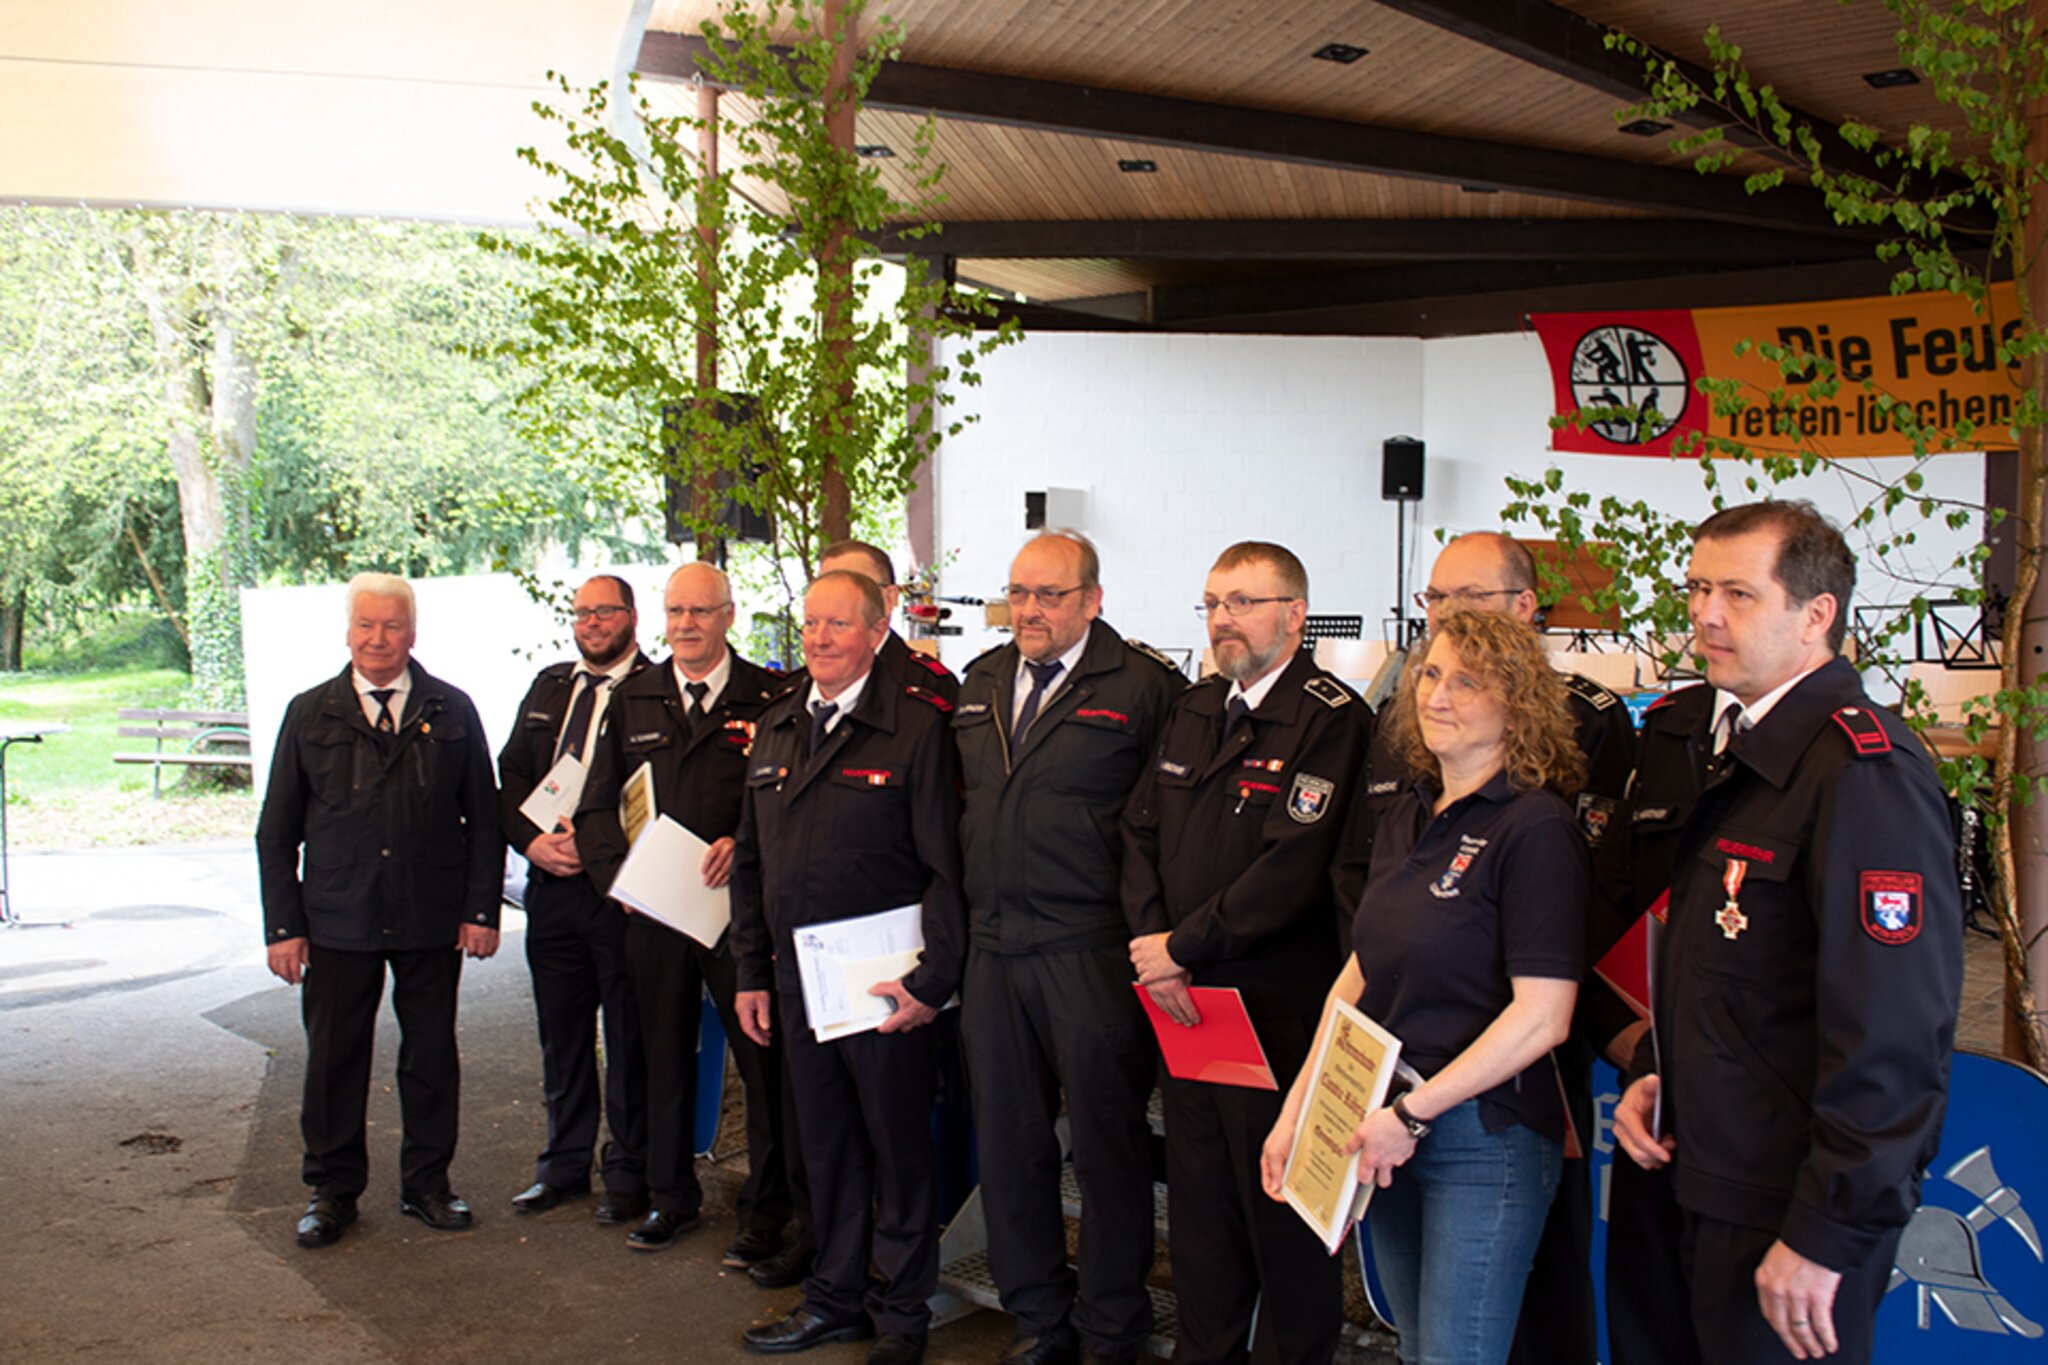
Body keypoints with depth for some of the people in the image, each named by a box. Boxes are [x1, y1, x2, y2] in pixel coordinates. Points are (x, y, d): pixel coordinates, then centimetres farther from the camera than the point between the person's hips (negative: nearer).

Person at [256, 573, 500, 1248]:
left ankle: (427, 1183, 25)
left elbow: (484, 817, 5)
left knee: (432, 1055, 9)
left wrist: (482, 910, -1)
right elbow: (277, 831, 5)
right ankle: (333, 1190, 25)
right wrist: (283, 926, -1)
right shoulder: (309, 714, 4)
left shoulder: (452, 712, 3)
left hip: (433, 923, 0)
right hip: (337, 924, 0)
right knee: (334, 1059, 8)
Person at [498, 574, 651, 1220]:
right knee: (561, 1036, 15)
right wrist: (533, 841, -4)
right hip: (552, 884, 6)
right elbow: (511, 775, 13)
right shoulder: (548, 687, 15)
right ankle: (565, 1163, 29)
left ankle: (630, 1171, 18)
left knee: (628, 1039, 4)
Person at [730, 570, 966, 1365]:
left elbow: (944, 868, -11)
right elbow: (750, 862, 15)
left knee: (898, 1151, 8)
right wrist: (752, 973, 11)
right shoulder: (775, 730, 10)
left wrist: (932, 982, -14)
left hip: (884, 984, -5)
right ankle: (836, 1299, 33)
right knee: (824, 1149, 17)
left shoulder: (917, 728, -9)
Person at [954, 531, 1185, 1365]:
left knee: (1106, 1146, 6)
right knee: (1008, 1142, 14)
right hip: (992, 949, 6)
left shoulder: (1144, 687, -7)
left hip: (1089, 951, -6)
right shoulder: (980, 684, 12)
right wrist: (966, 918, 14)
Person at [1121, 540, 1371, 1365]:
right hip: (1184, 1000, 7)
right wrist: (1150, 942, -4)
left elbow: (1290, 870, -20)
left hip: (1277, 1008, -7)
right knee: (1197, 1195, 17)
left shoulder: (1331, 721, -12)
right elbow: (1141, 831, 11)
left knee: (1279, 1202, 5)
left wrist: (1183, 946, -14)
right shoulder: (1192, 712, 13)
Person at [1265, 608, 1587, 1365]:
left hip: (1483, 1137, -7)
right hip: (1387, 1131, 7)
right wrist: (1295, 1113, 6)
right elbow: (1359, 976, 12)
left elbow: (1542, 1016, -20)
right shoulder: (1404, 823, 8)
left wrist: (1410, 1115, -17)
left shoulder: (1536, 830, -14)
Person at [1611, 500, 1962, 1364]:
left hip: (1793, 1207, -9)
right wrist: (1656, 1070, 7)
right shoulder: (1736, 750, 11)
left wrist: (1825, 1236, -21)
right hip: (1709, 1180, 9)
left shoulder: (1865, 772, -20)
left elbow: (1895, 1033, -24)